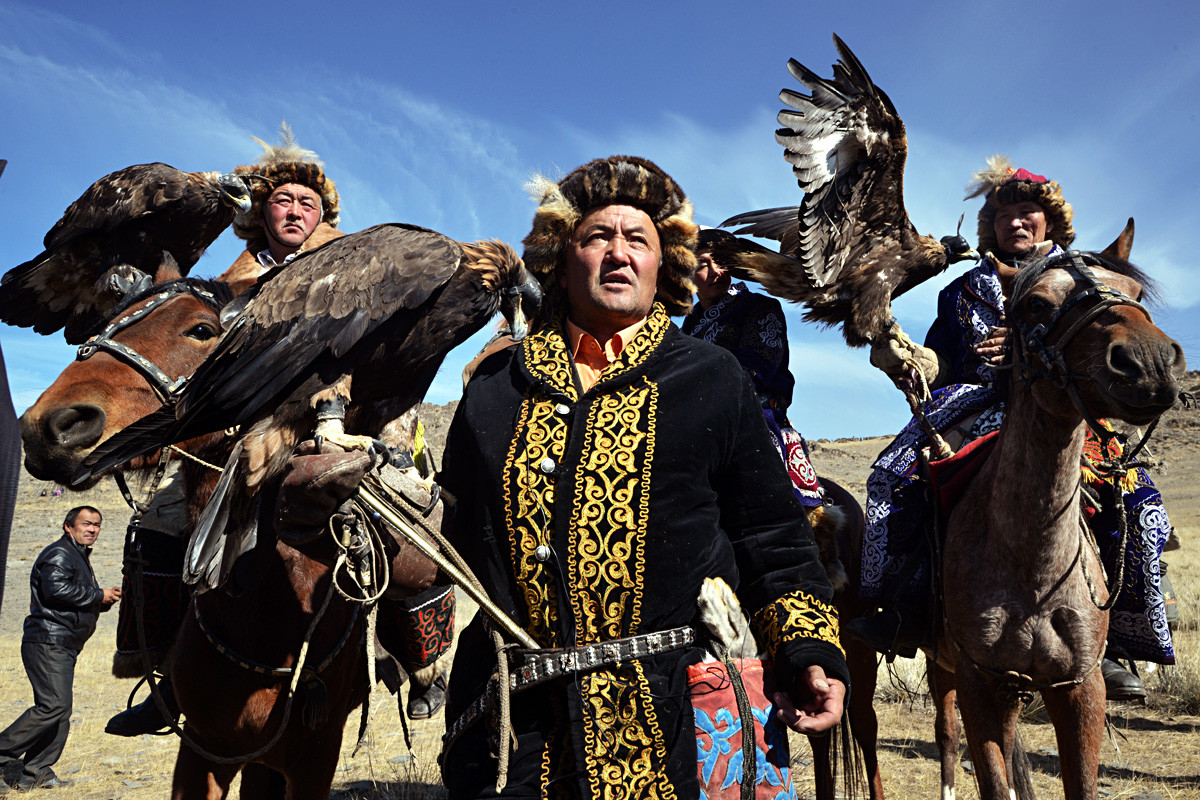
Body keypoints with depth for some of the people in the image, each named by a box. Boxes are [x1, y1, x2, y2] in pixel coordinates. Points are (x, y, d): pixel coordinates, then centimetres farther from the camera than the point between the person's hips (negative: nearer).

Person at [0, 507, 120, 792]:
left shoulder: (80, 558, 24)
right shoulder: (59, 553, -8)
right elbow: (55, 588, -25)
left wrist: (104, 601, 11)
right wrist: (98, 596, -17)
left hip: (63, 648, 10)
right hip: (48, 643, -10)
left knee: (60, 710, 8)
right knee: (54, 705, -17)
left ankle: (36, 773, 11)